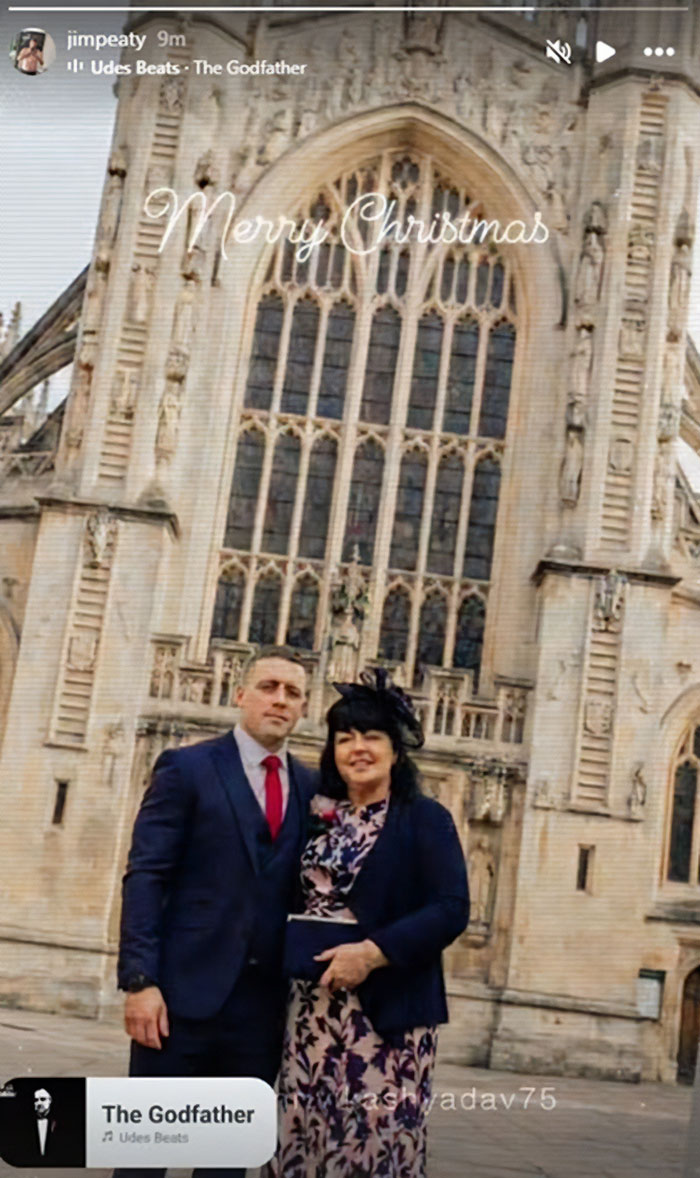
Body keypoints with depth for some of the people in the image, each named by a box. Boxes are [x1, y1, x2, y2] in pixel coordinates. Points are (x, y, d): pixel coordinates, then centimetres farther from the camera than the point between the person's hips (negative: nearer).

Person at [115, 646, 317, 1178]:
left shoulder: (311, 788, 11)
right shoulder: (186, 768, -1)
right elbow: (145, 877, -6)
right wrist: (141, 980, -14)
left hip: (265, 1001, 4)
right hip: (185, 991, -4)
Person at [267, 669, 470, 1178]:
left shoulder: (424, 818, -2)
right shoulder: (322, 820, 12)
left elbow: (452, 910, -12)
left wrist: (373, 952, -21)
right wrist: (289, 947, 0)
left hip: (389, 1009, -5)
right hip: (313, 1009, 5)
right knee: (305, 1135, 6)